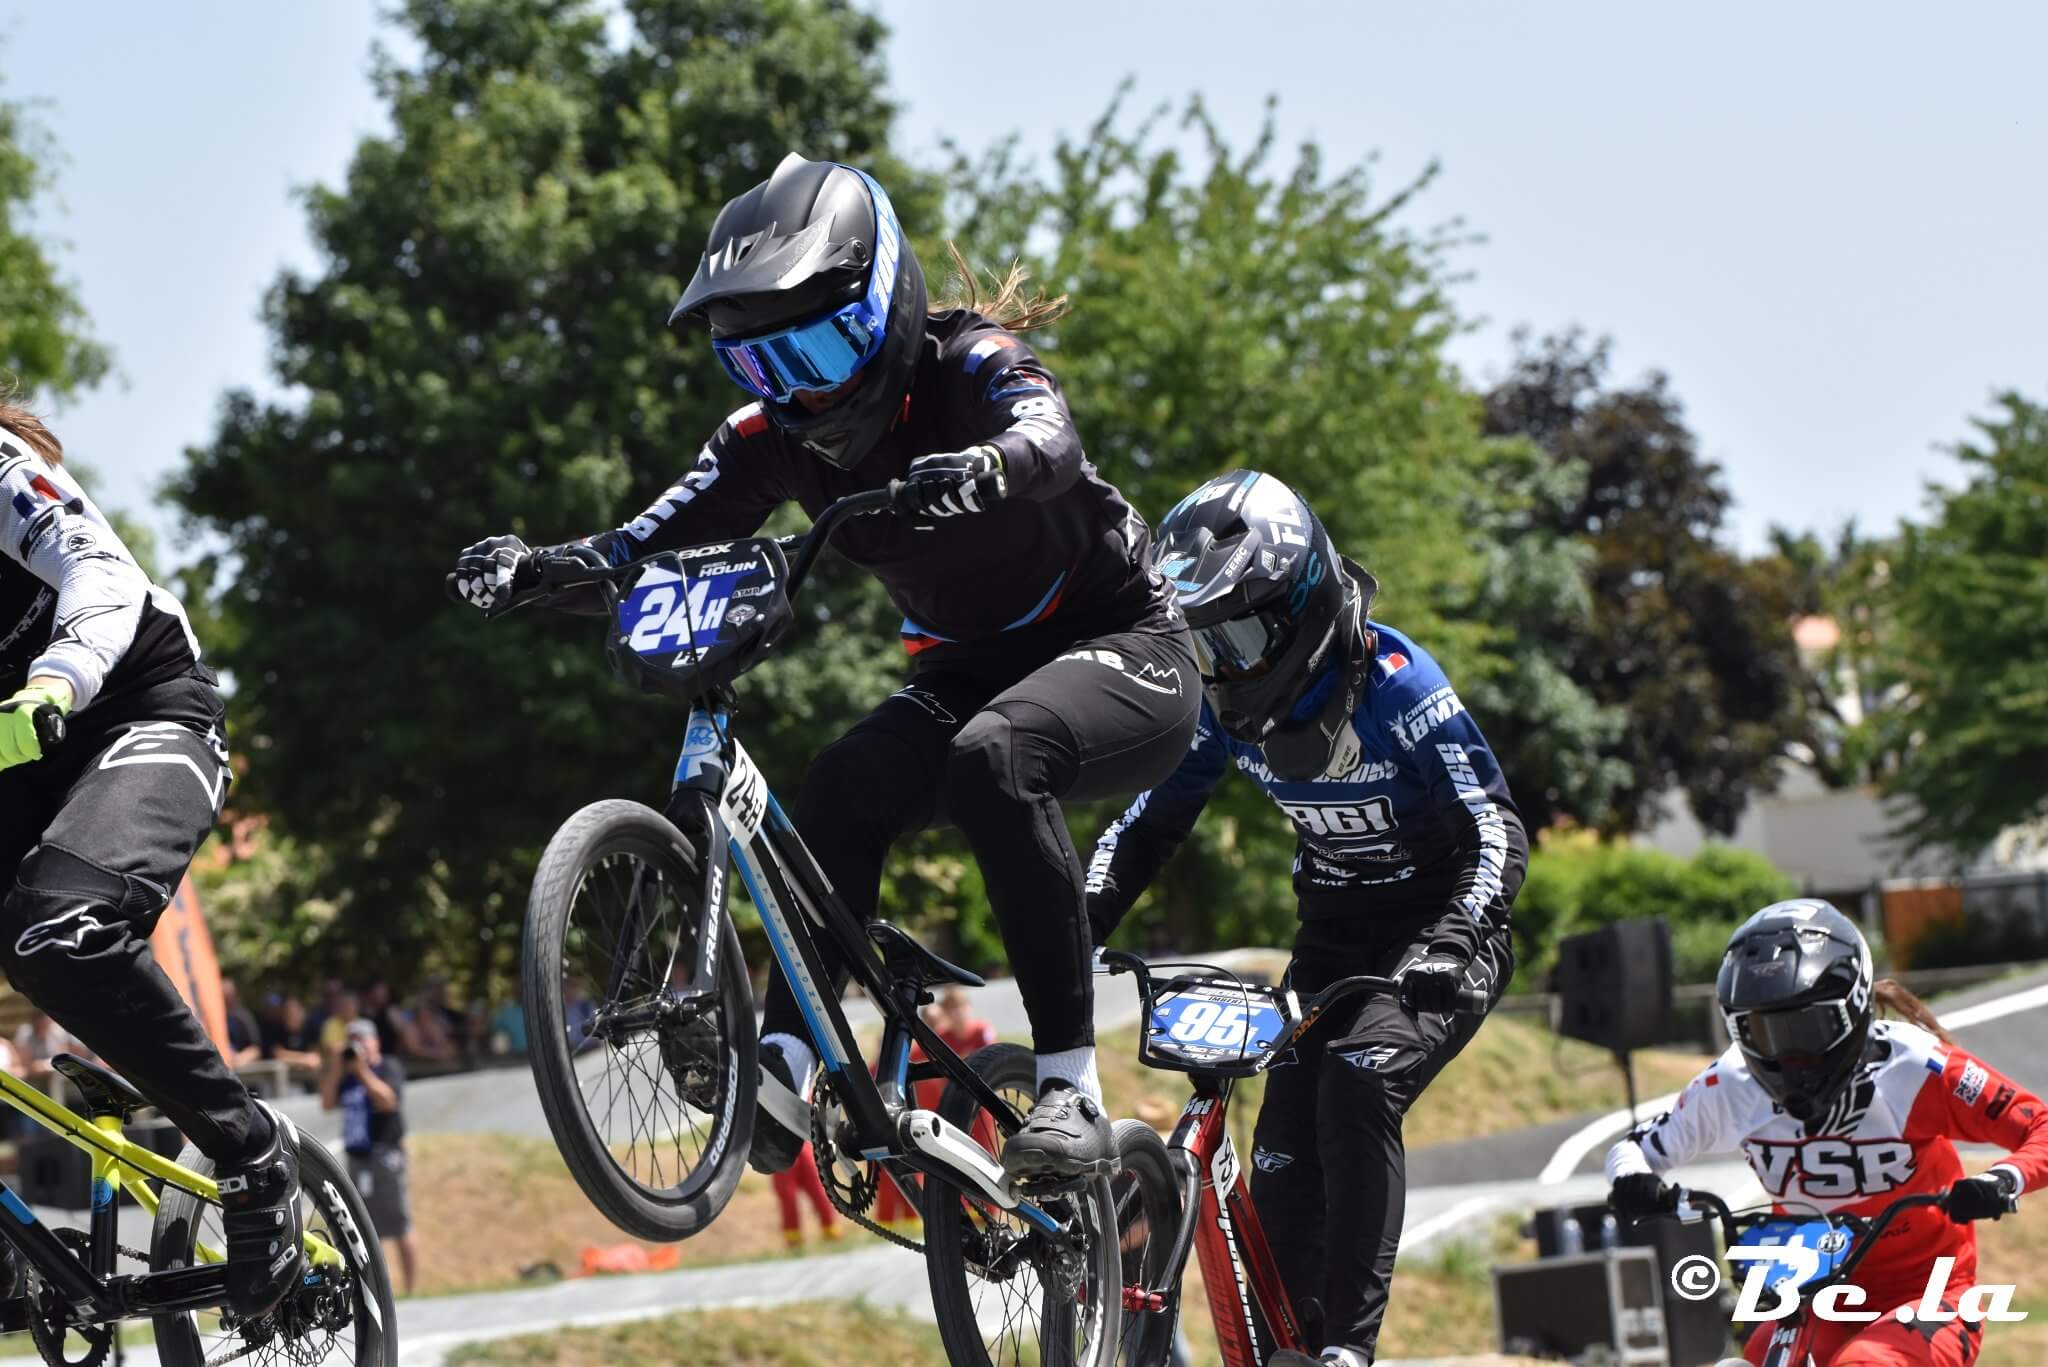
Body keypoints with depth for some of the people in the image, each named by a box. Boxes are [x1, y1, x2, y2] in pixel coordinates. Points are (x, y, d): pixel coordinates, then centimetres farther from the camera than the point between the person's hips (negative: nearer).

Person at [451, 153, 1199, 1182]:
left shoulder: (968, 364, -19)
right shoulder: (776, 436, -2)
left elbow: (1049, 439, -41)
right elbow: (654, 540, -10)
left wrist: (987, 467, -64)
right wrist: (531, 570, -29)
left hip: (1120, 645, -6)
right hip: (966, 672, 6)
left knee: (992, 757, -37)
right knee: (846, 787, -26)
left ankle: (1071, 1090, -34)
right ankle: (782, 1070, -31)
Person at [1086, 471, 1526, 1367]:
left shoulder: (1397, 687, -24)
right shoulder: (1225, 704, -7)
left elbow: (1496, 832, -25)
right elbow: (1147, 824, 1)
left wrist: (1449, 947, -41)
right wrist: (1080, 924, -16)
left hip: (1436, 932, -6)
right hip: (1334, 935, 6)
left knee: (1357, 1084, -30)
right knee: (1284, 1162, -6)